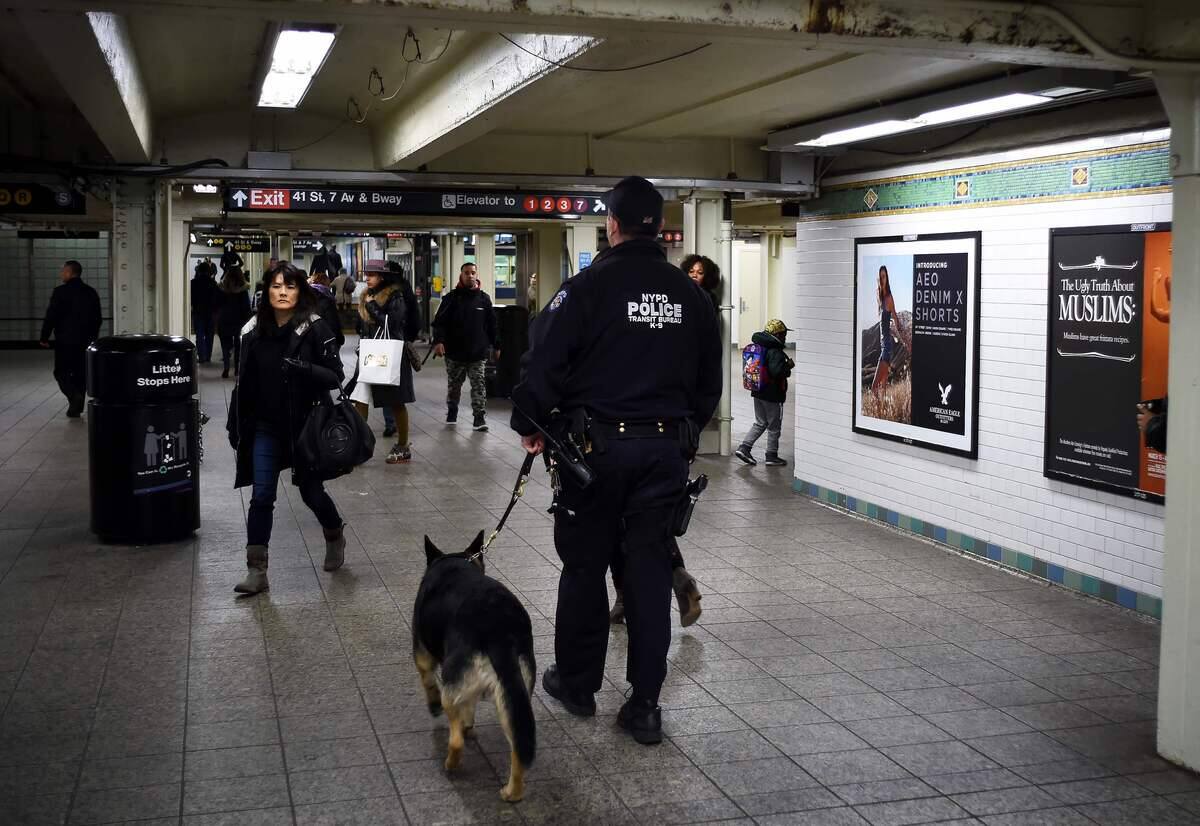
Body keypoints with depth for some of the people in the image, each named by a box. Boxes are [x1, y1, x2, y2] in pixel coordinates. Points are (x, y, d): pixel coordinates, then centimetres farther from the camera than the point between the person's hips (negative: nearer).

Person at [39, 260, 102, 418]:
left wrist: (44, 337, -2)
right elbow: (97, 318, 13)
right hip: (85, 340, 5)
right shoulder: (91, 292, 8)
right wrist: (93, 337, 22)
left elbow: (51, 316, -11)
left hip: (65, 340, -5)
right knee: (80, 373, 10)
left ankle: (74, 396, -20)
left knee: (61, 372, 3)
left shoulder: (61, 291, -11)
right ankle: (76, 408, 11)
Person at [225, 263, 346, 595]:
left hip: (305, 426, -2)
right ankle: (256, 571, 5)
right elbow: (244, 383, 7)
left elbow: (335, 376, -11)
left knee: (311, 492, 11)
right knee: (261, 496, -1)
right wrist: (235, 426, 9)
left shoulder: (314, 328, -10)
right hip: (266, 427, 3)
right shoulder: (254, 331, 0)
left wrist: (304, 369, -28)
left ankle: (335, 536, 42)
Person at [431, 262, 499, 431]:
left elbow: (492, 324, 10)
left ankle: (480, 417, -5)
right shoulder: (452, 298, 0)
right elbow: (439, 322, -6)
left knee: (479, 384, -6)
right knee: (453, 385, 13)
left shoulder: (483, 298, 6)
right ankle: (451, 413, 31)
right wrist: (438, 341, -21)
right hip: (455, 353, 0)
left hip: (478, 353, 0)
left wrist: (496, 346, 10)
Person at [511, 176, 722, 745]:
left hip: (596, 447, -4)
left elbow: (543, 364, -11)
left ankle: (576, 683, 25)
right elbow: (709, 380, 15)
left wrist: (529, 425, 4)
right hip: (666, 450, 4)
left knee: (585, 566, 11)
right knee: (650, 570, 7)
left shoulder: (588, 287, -10)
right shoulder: (691, 295, 7)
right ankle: (645, 704, 9)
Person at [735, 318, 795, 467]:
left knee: (760, 423, 19)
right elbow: (777, 371, -31)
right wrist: (789, 366, -13)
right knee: (774, 427, 5)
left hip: (758, 393, 8)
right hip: (772, 395, -8)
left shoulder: (757, 347, 8)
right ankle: (771, 456, 13)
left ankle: (744, 448, 10)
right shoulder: (775, 351, -20)